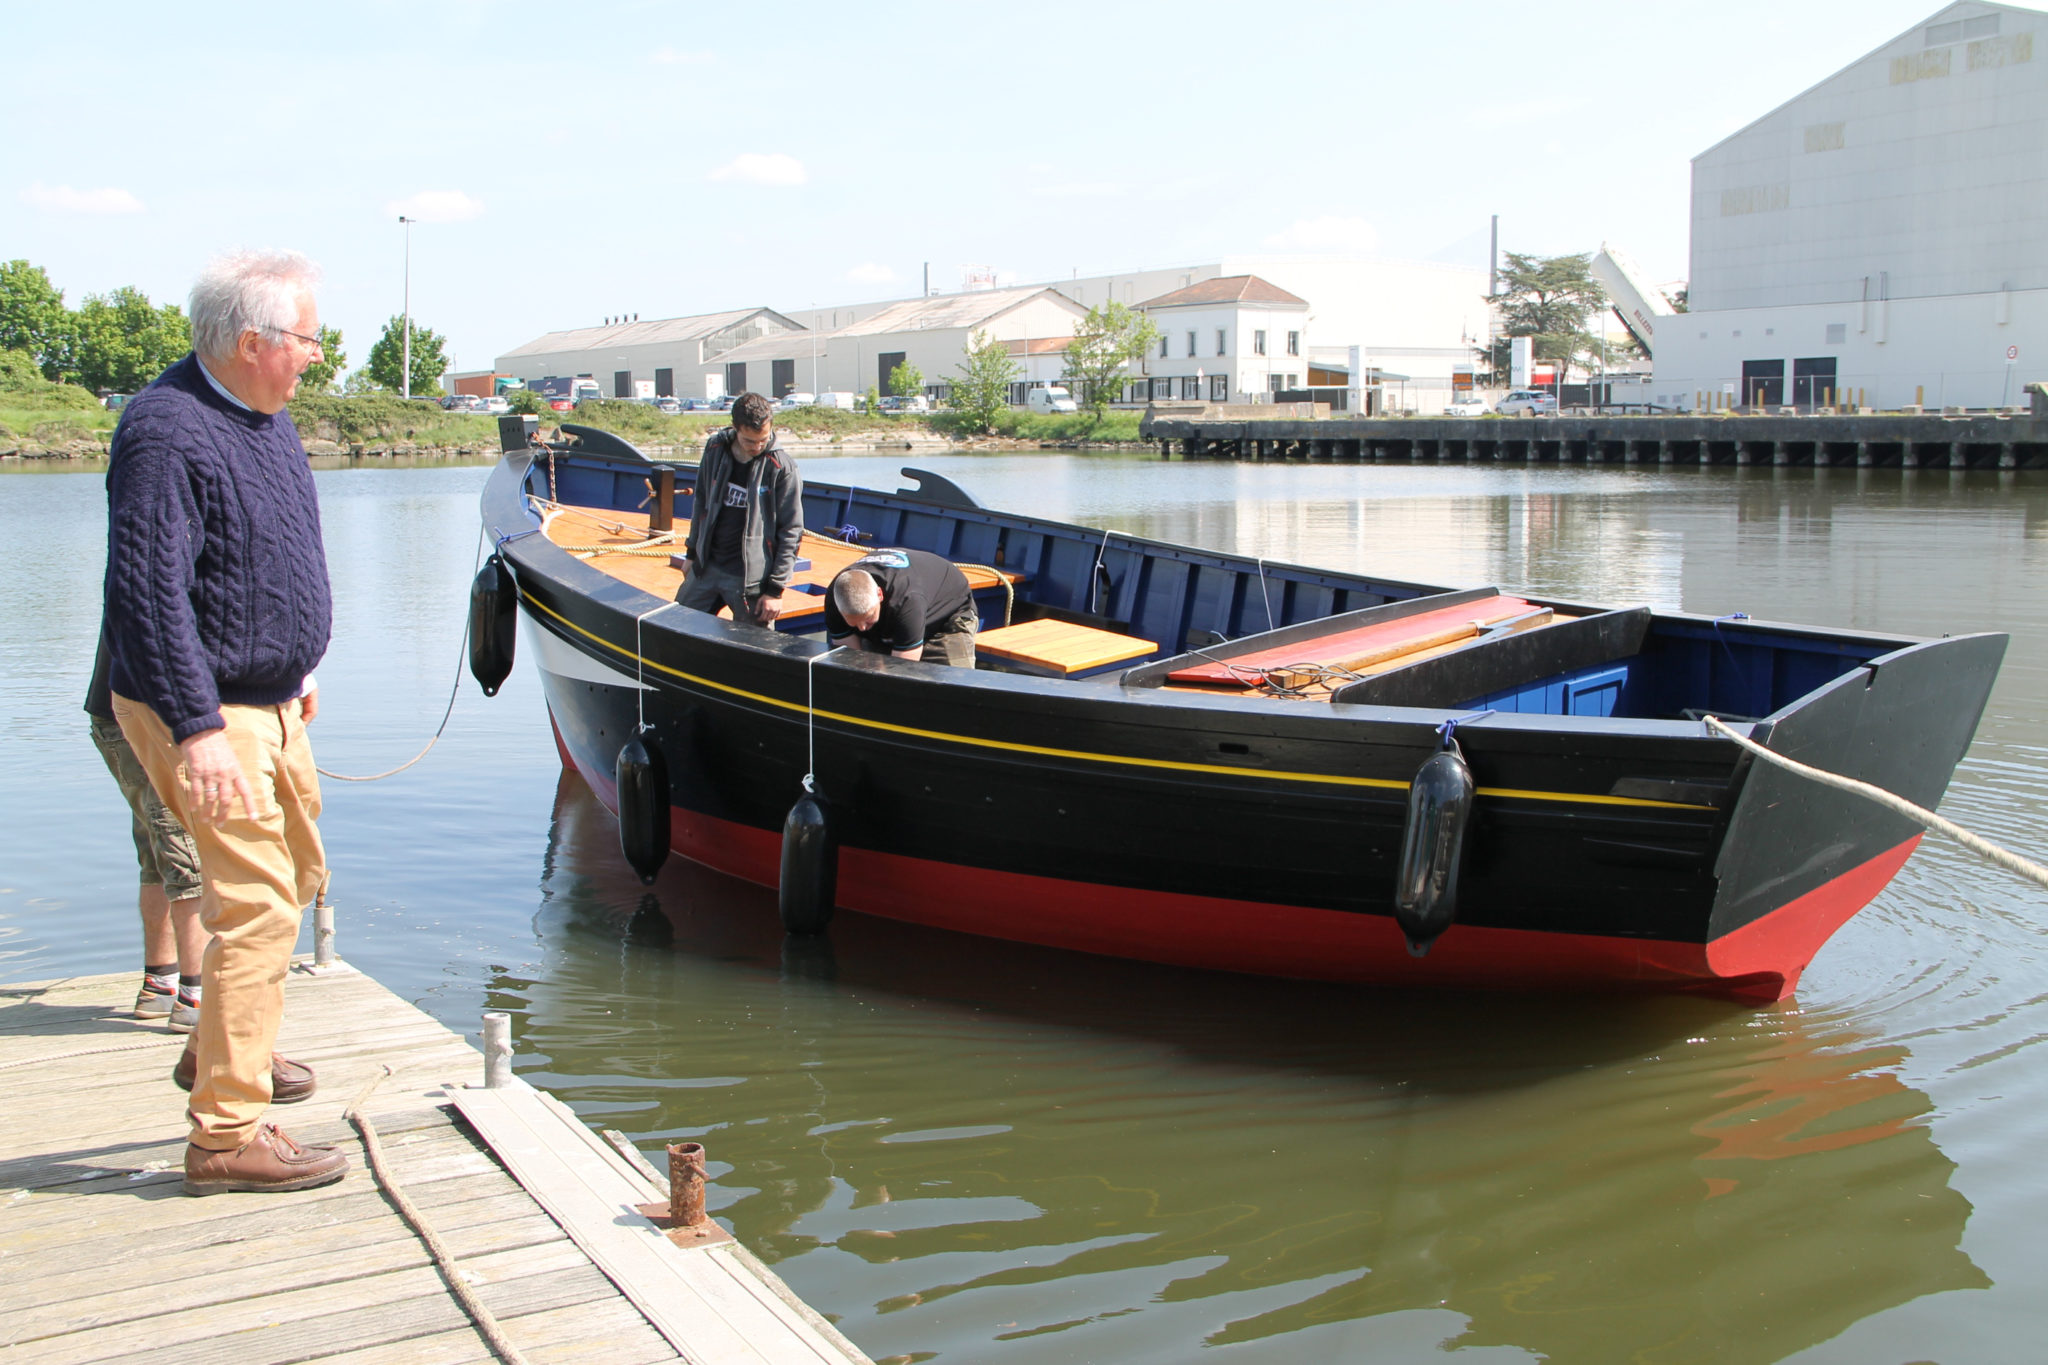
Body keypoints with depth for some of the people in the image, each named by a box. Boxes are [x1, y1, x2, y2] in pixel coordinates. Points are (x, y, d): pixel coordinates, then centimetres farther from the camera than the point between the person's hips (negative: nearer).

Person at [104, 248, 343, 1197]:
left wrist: (297, 667, 24)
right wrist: (196, 729, -31)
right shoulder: (169, 435, -22)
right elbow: (151, 592, -27)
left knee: (296, 872, 22)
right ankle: (226, 1135, -5)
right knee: (256, 907, -11)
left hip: (269, 703, 10)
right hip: (203, 714, -10)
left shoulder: (262, 416, 9)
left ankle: (221, 1049, 40)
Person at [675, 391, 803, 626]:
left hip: (750, 579, -5)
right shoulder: (715, 452, 1)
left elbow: (791, 532, -9)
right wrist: (692, 553, 20)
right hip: (706, 568, 5)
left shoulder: (782, 468, -12)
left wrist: (776, 589, -11)